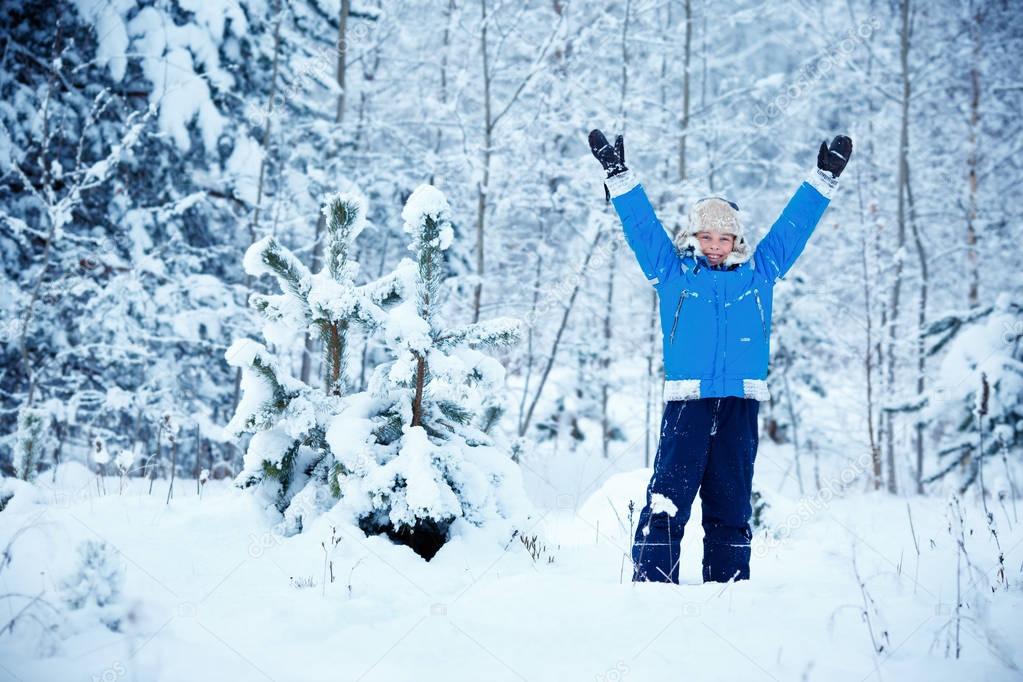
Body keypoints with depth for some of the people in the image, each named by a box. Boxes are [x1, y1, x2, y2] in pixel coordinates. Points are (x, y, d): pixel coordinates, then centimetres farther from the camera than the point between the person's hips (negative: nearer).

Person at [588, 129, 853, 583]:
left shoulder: (759, 272, 17)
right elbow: (641, 224, 14)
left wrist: (824, 177, 23)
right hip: (687, 400, -2)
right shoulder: (672, 272, 13)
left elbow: (794, 223, 22)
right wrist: (619, 176, 11)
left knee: (731, 504, 7)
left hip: (740, 403, 2)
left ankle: (728, 588, 12)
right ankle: (651, 582, -10)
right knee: (668, 498, -10)